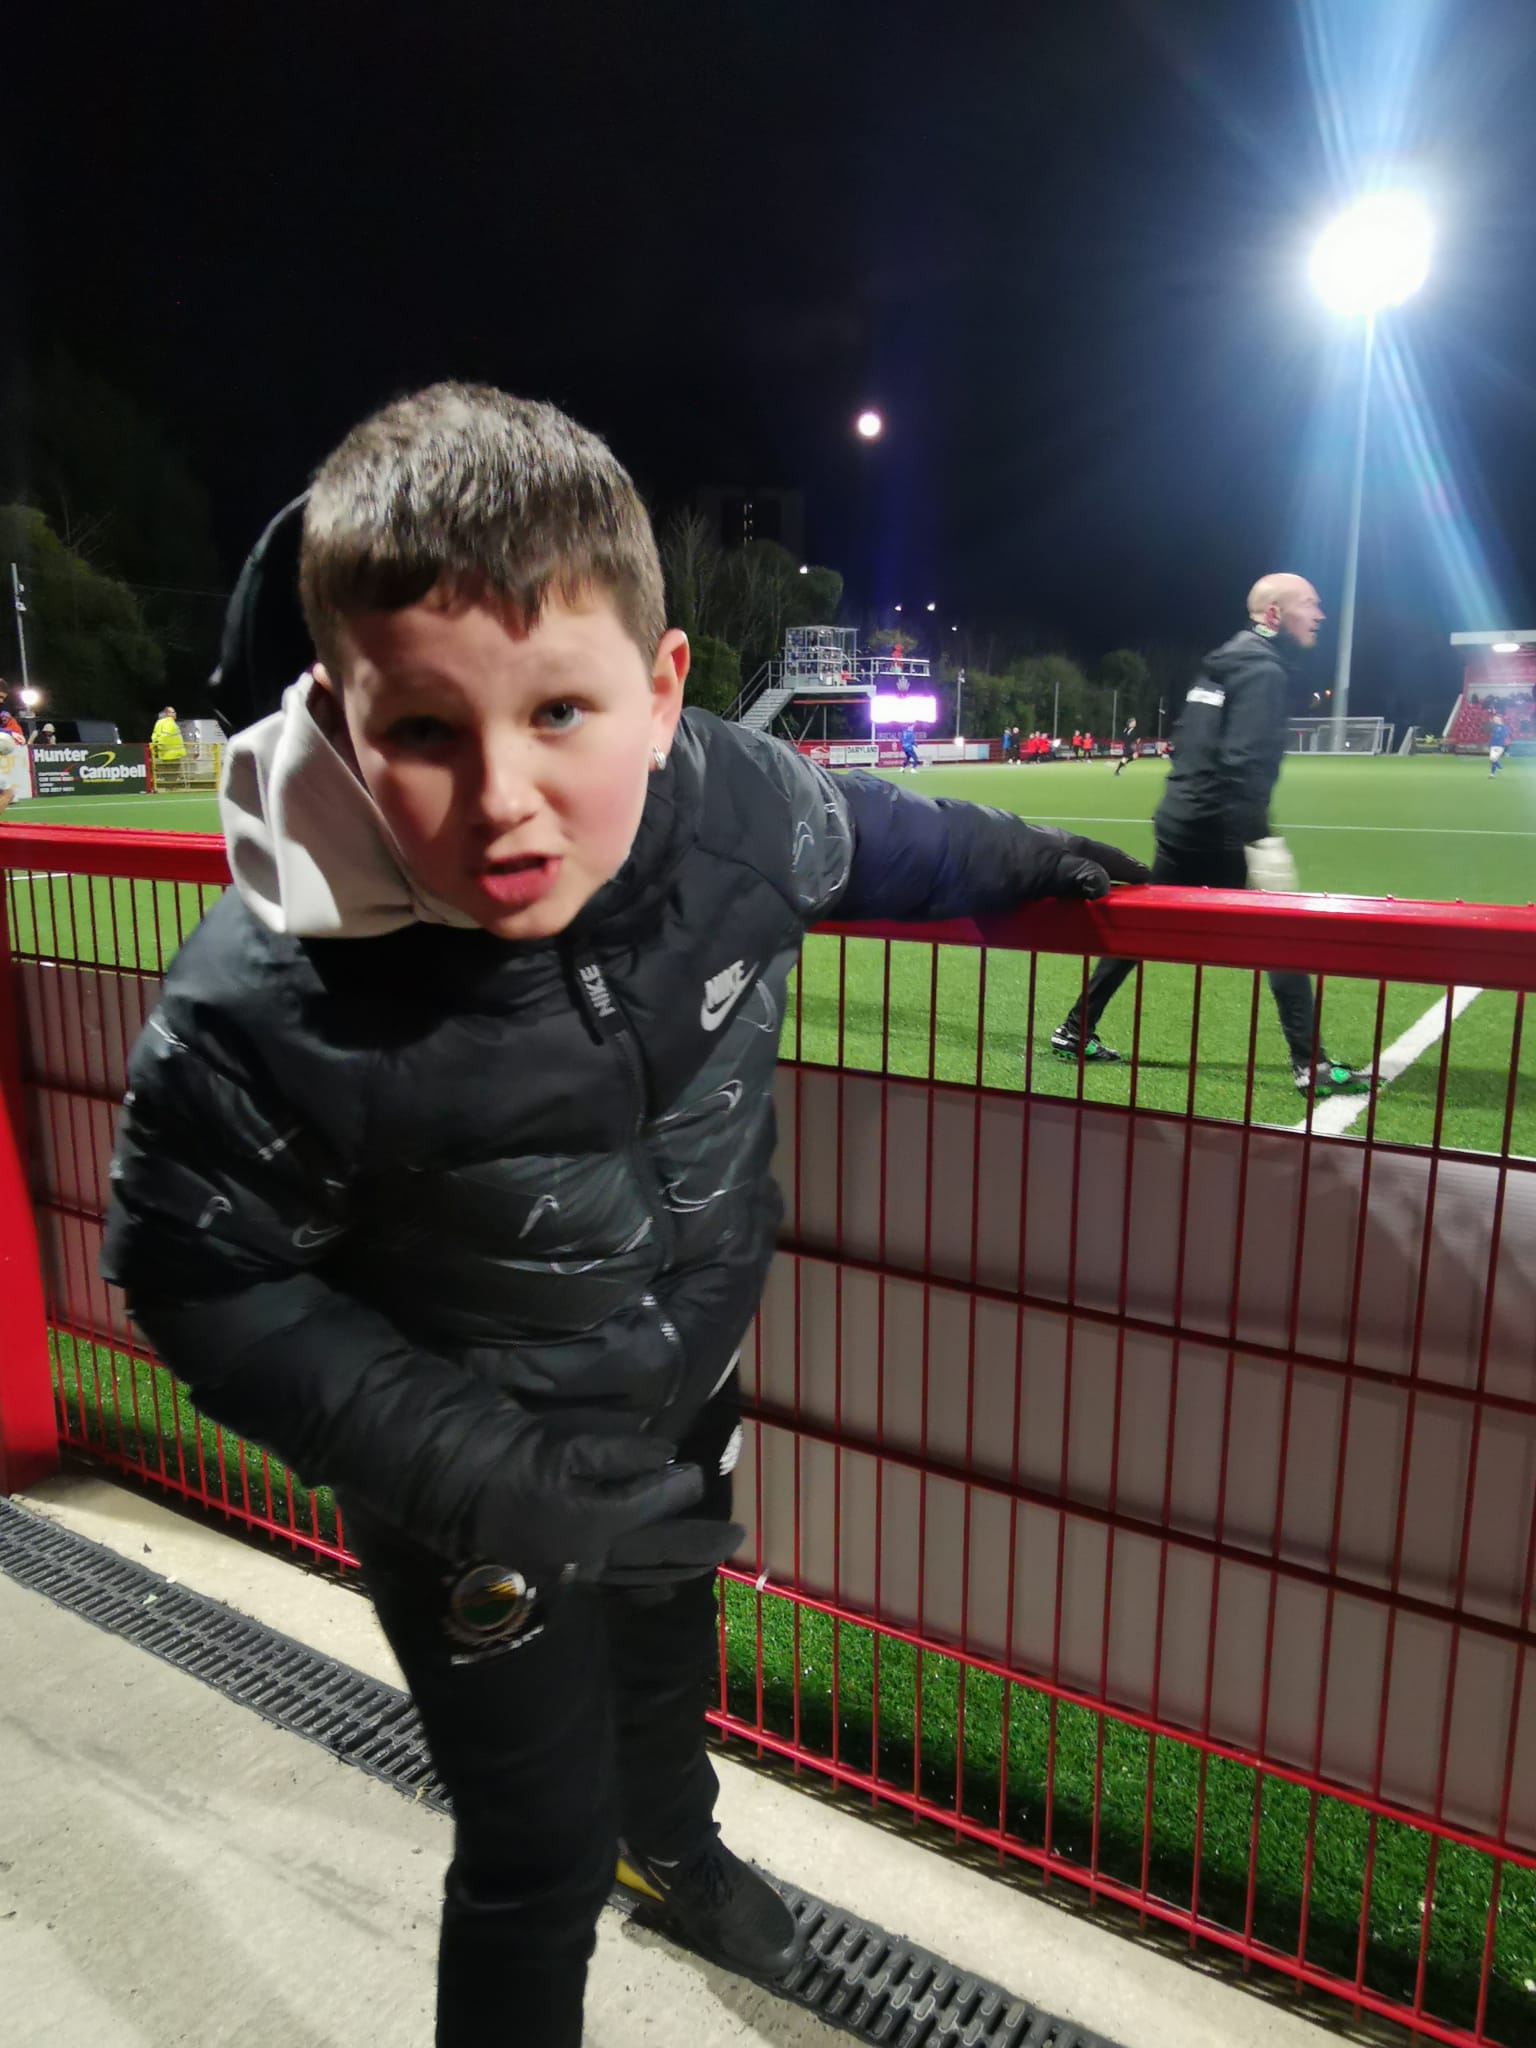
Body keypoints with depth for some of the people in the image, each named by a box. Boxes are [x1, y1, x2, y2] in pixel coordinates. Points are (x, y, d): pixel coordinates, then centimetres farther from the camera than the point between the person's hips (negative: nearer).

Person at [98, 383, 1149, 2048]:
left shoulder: (735, 808, -24)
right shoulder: (268, 1006, -35)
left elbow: (859, 834, 0)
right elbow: (201, 1275, -21)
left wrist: (1015, 863, 17)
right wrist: (477, 1471, -27)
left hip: (685, 1409, 6)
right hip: (473, 1492, -5)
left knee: (671, 1665, 34)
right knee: (539, 1854, 11)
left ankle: (673, 1843, 70)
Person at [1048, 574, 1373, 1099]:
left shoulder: (1223, 663, 16)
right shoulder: (1263, 670, -12)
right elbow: (1241, 763, -24)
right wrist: (1257, 838, -27)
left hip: (1181, 821, 9)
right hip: (1216, 832, -9)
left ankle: (1075, 1031, 20)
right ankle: (1311, 1065, -1)